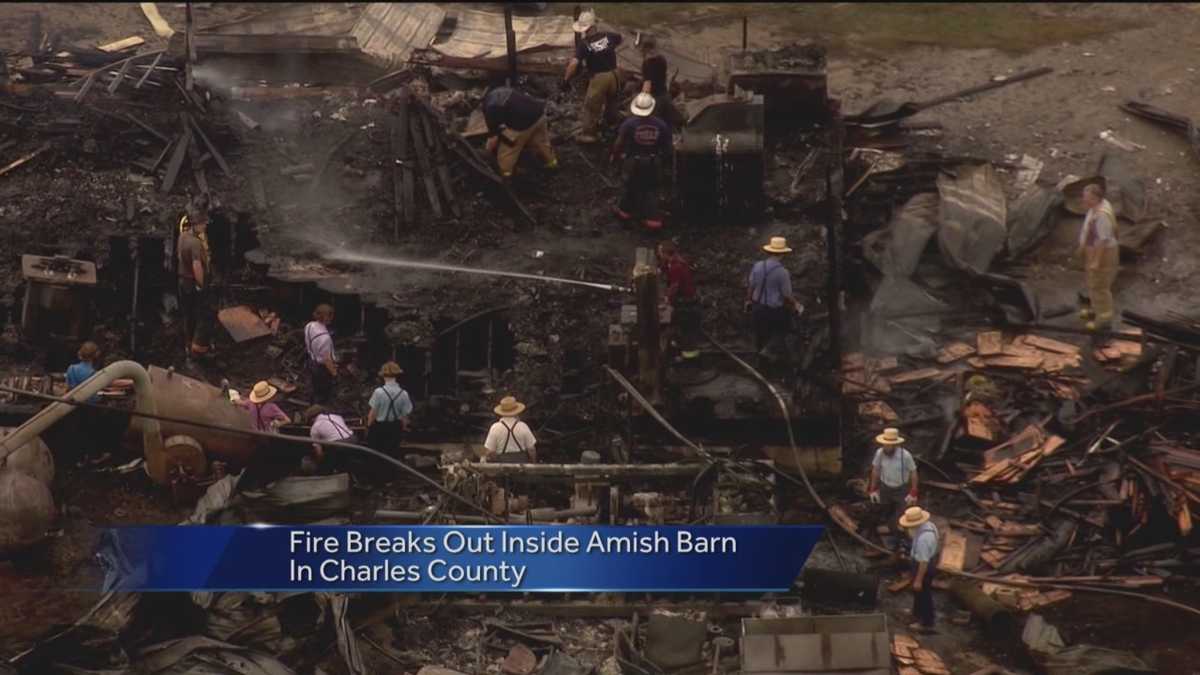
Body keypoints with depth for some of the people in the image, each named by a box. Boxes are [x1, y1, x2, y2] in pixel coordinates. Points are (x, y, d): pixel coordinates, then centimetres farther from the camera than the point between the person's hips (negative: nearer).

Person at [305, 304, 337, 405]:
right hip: (322, 367, -8)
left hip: (311, 363, 8)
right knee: (323, 394, 15)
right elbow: (326, 359, -28)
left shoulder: (309, 326, -12)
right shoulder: (324, 337, -38)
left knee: (316, 390, 29)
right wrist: (333, 372, -11)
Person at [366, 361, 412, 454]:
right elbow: (405, 415, -6)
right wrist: (403, 428, 11)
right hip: (395, 428, 2)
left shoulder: (379, 392, -18)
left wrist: (369, 425, 5)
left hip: (379, 427, -2)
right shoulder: (403, 394, -12)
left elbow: (373, 412, -11)